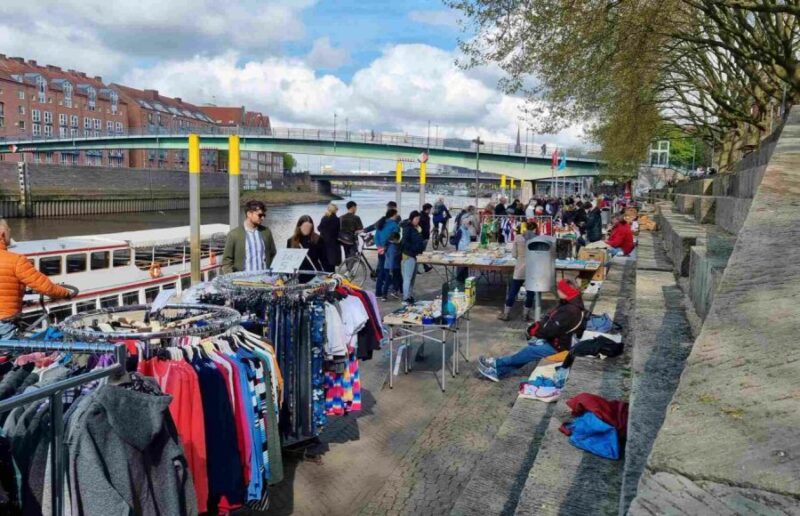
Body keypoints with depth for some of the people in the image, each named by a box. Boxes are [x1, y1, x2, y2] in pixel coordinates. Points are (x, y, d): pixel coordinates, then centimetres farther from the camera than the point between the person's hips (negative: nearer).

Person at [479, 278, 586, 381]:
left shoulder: (570, 311, -27)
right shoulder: (567, 305, 7)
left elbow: (551, 329, -28)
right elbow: (549, 319, 11)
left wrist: (535, 330, -12)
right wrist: (537, 327, -6)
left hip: (558, 346, -9)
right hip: (554, 340, 9)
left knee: (529, 351, -11)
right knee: (529, 350, 2)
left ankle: (496, 363, 0)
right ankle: (497, 371, 0)